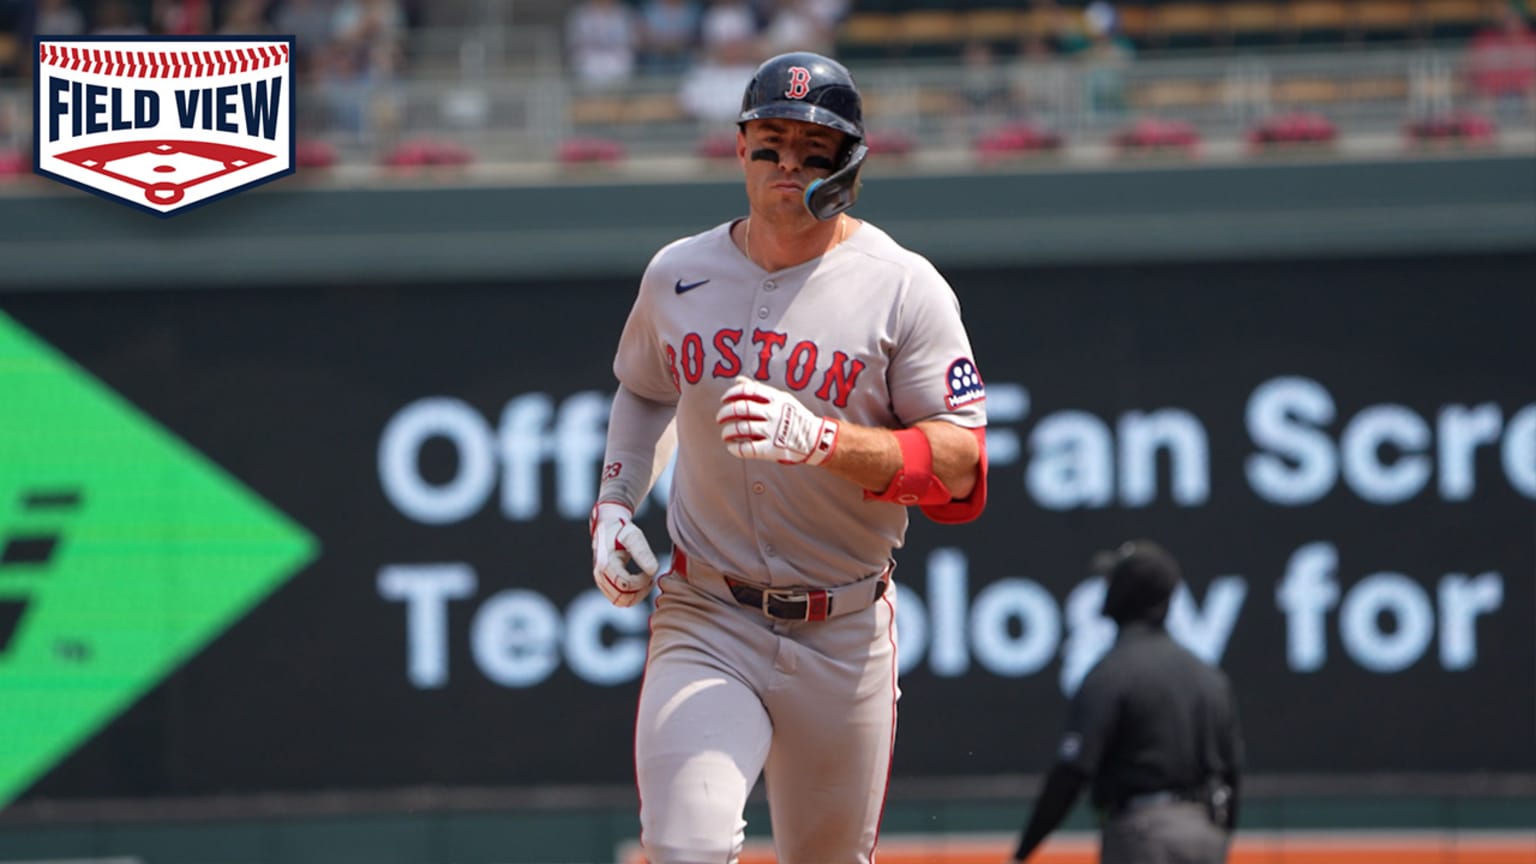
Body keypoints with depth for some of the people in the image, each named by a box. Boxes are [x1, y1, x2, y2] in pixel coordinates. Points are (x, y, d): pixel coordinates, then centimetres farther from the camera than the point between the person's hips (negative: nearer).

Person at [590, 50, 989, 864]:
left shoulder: (904, 290, -7)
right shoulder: (677, 274, 5)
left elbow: (961, 466, -14)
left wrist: (819, 438, -28)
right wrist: (613, 506, 9)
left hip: (845, 636, -1)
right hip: (706, 619, 1)